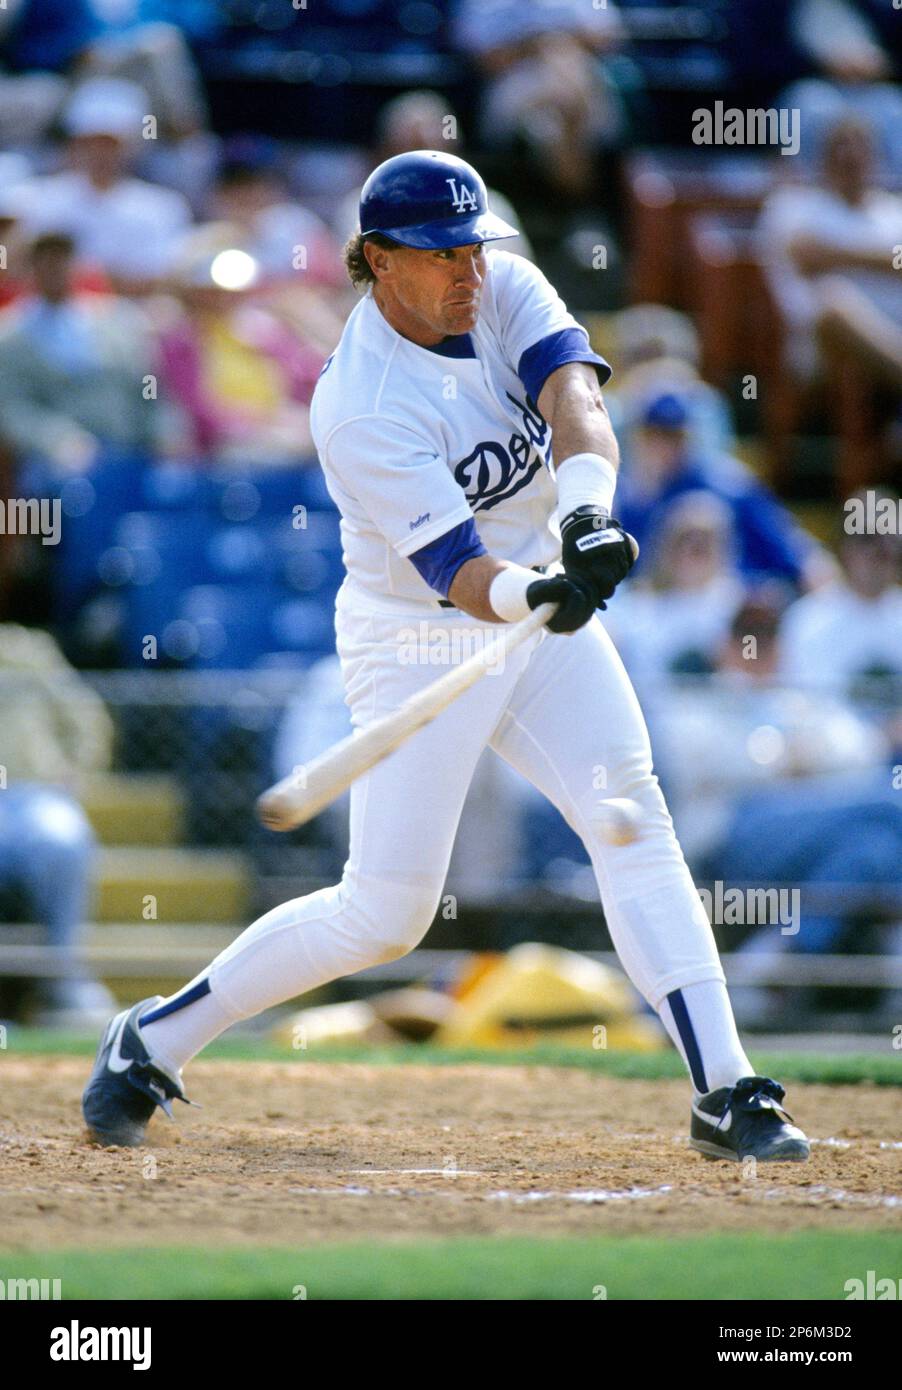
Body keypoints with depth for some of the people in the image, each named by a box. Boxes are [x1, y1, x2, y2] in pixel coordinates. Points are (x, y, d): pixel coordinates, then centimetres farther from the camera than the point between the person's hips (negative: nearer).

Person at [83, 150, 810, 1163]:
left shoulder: (506, 290, -8)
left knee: (634, 822, -10)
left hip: (546, 599, 6)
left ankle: (724, 1093, -11)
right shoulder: (361, 411, -26)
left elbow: (577, 403, -26)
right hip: (419, 641, -6)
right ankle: (154, 1041, 11)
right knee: (386, 913, -6)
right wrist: (537, 594, -53)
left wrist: (587, 510, -46)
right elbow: (459, 576, -32)